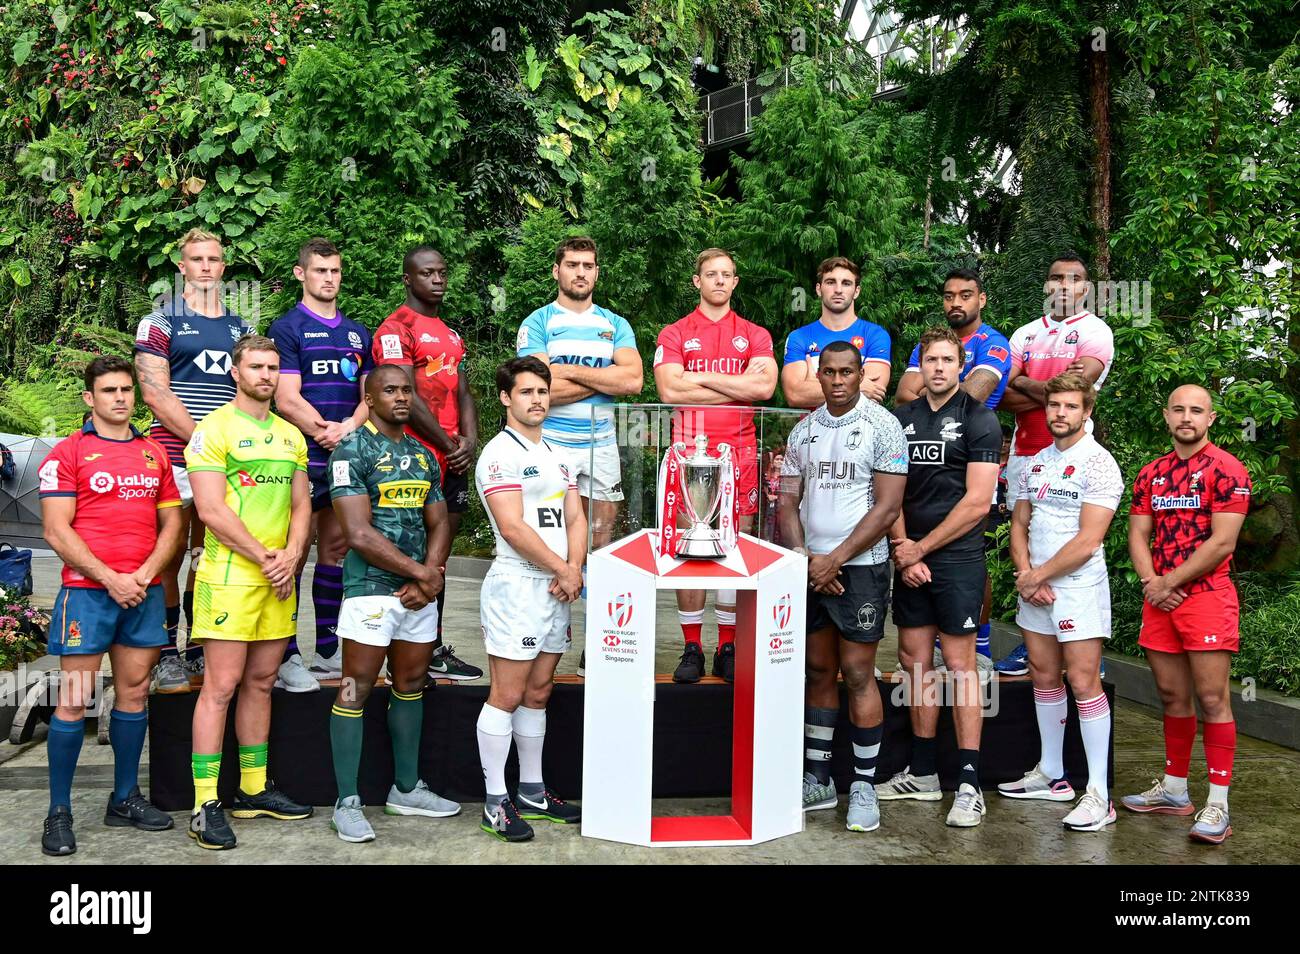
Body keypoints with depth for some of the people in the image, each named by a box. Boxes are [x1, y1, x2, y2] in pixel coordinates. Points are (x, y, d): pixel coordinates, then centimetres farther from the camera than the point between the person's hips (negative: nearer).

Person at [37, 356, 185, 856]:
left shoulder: (155, 453, 13)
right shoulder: (67, 453, -1)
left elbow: (171, 522, 13)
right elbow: (57, 531, -7)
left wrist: (146, 573, -4)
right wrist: (110, 579, -13)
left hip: (144, 590, 5)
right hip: (88, 590, -4)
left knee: (134, 692, 10)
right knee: (73, 700, -3)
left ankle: (125, 798, 20)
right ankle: (59, 812, 5)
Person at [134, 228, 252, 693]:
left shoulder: (239, 327, 17)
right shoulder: (160, 322, 3)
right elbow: (156, 394, -7)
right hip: (175, 457, -4)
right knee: (170, 555, -3)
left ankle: (200, 651, 16)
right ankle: (166, 655, 5)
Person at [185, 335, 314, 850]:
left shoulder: (291, 435, 15)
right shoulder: (213, 430, -5)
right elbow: (211, 509, -13)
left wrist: (291, 556, -3)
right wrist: (265, 557, -13)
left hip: (280, 577, 6)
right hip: (230, 574, -6)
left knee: (261, 682, 12)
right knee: (221, 685, -6)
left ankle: (254, 790, 21)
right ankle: (205, 804, -2)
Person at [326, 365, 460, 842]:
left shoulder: (423, 455, 14)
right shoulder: (352, 451, -7)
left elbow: (439, 523, 13)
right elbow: (359, 534, -15)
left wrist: (430, 576, -6)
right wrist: (421, 571, -11)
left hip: (420, 591, 7)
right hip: (371, 589, -7)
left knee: (411, 686, 13)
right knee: (356, 691, -2)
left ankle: (407, 788, 25)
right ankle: (347, 803, 5)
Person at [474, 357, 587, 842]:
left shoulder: (556, 454, 17)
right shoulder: (499, 453, -8)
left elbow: (575, 518, 15)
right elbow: (513, 527, -16)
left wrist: (574, 570, -2)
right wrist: (562, 569, -10)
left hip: (558, 589, 8)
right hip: (516, 587, -8)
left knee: (538, 694, 13)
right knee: (507, 696, -4)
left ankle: (532, 793, 21)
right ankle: (495, 802, 3)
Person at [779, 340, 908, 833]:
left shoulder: (883, 426, -5)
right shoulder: (803, 431, 10)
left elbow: (887, 508, -11)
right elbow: (789, 502, 10)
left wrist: (834, 560, -13)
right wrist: (804, 557, -7)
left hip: (860, 566, -5)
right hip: (810, 567, 5)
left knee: (857, 675, -4)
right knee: (818, 672, 10)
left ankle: (865, 787, 6)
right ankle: (817, 781, 19)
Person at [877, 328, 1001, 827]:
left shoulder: (978, 420, -4)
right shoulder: (901, 419, 11)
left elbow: (977, 502, -10)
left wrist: (921, 548, -8)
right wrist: (902, 550, -4)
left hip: (957, 559, -5)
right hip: (910, 559, 5)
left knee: (960, 664, -5)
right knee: (914, 660, 9)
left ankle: (969, 785, -2)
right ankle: (922, 774, 19)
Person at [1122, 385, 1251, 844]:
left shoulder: (1225, 469, -6)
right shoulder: (1151, 474, 13)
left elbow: (1222, 541, -13)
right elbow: (1138, 535, 12)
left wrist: (1169, 582, -11)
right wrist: (1150, 583, -6)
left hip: (1206, 596, -6)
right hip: (1159, 599, 6)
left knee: (1211, 698, -6)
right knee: (1172, 695, 12)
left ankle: (1218, 805, -4)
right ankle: (1174, 789, 22)